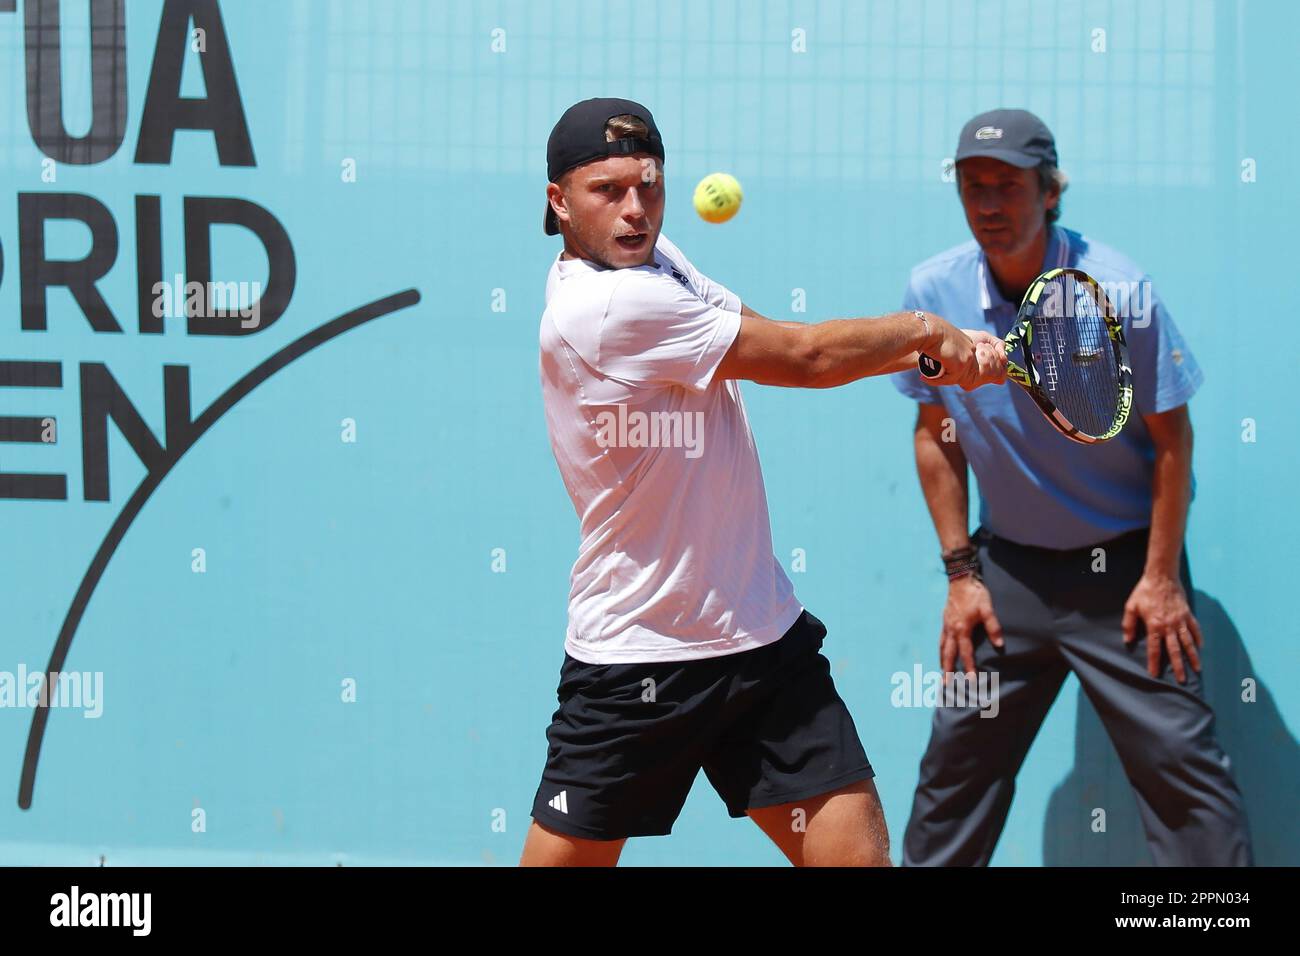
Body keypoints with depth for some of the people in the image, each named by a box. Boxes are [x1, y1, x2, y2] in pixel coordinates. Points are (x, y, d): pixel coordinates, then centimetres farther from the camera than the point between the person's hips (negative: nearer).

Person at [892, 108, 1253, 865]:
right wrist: (961, 570, 4)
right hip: (1010, 567, 4)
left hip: (1123, 565, -3)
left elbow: (1172, 439, -9)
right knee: (957, 755, 7)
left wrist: (1161, 577, -9)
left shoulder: (1117, 291, -17)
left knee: (1178, 758, -9)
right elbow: (936, 434, 5)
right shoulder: (934, 291, -7)